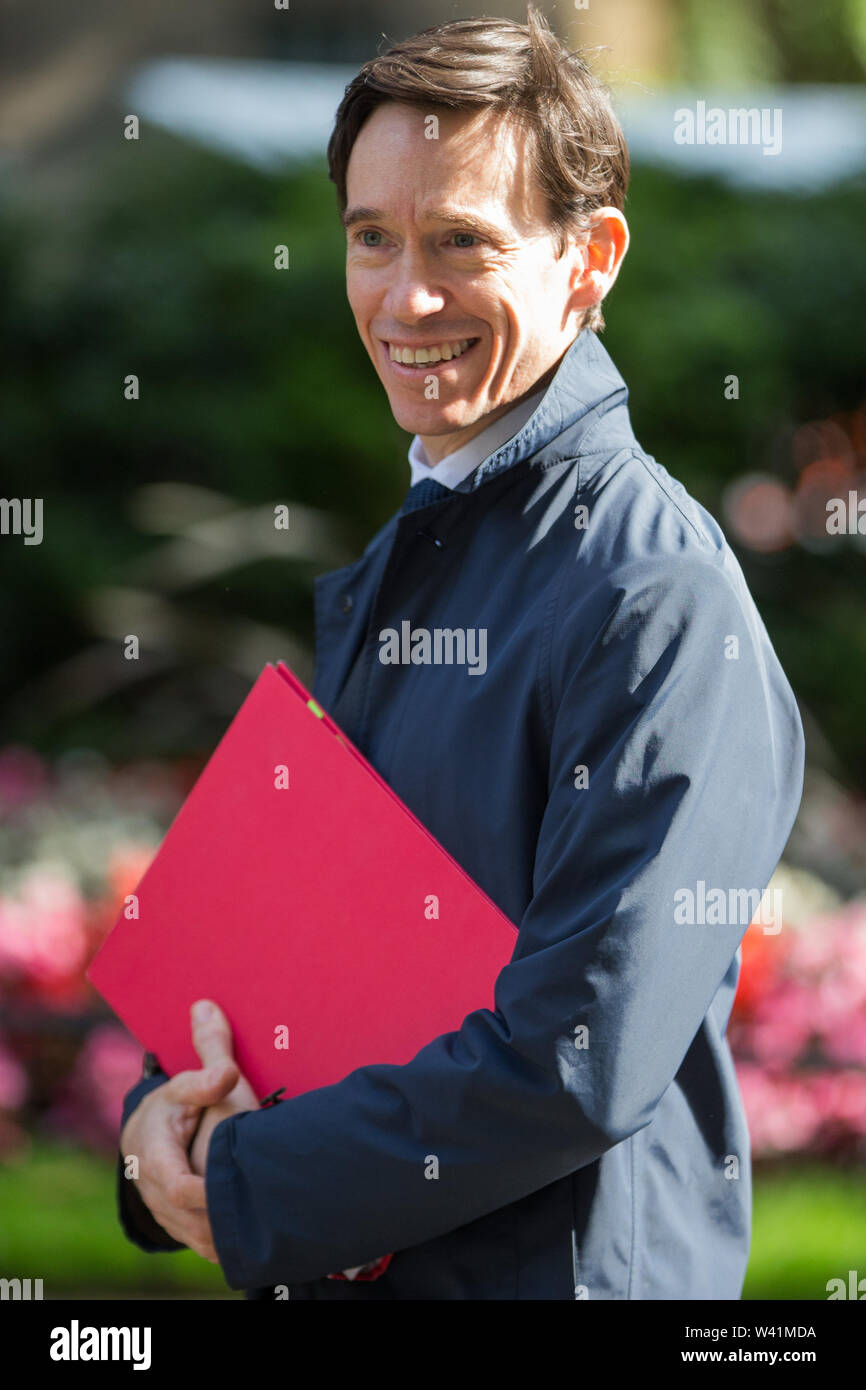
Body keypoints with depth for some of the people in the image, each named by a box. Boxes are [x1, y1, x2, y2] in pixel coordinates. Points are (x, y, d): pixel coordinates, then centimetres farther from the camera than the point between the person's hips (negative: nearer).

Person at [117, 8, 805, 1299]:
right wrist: (165, 1113, -6)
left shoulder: (660, 598, -18)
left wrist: (243, 1193, -17)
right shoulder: (394, 569, 10)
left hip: (548, 1268, -8)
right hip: (326, 1268, 8)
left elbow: (585, 1058, -24)